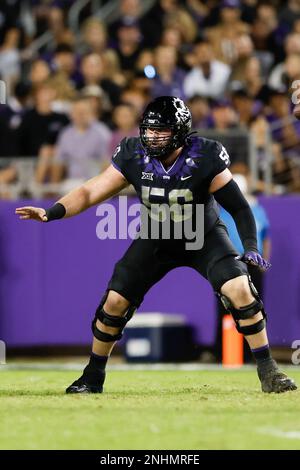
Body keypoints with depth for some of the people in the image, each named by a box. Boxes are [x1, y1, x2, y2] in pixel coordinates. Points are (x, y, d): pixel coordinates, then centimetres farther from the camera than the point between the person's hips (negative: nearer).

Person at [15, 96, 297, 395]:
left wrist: (250, 246, -37)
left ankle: (267, 371, -10)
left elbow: (238, 206, -23)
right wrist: (51, 213, -30)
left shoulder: (204, 158, -27)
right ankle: (93, 377, 16)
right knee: (115, 301, -5)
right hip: (156, 239, 2)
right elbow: (91, 192, -17)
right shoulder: (134, 157, -21)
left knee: (240, 290, -23)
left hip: (204, 236, -2)